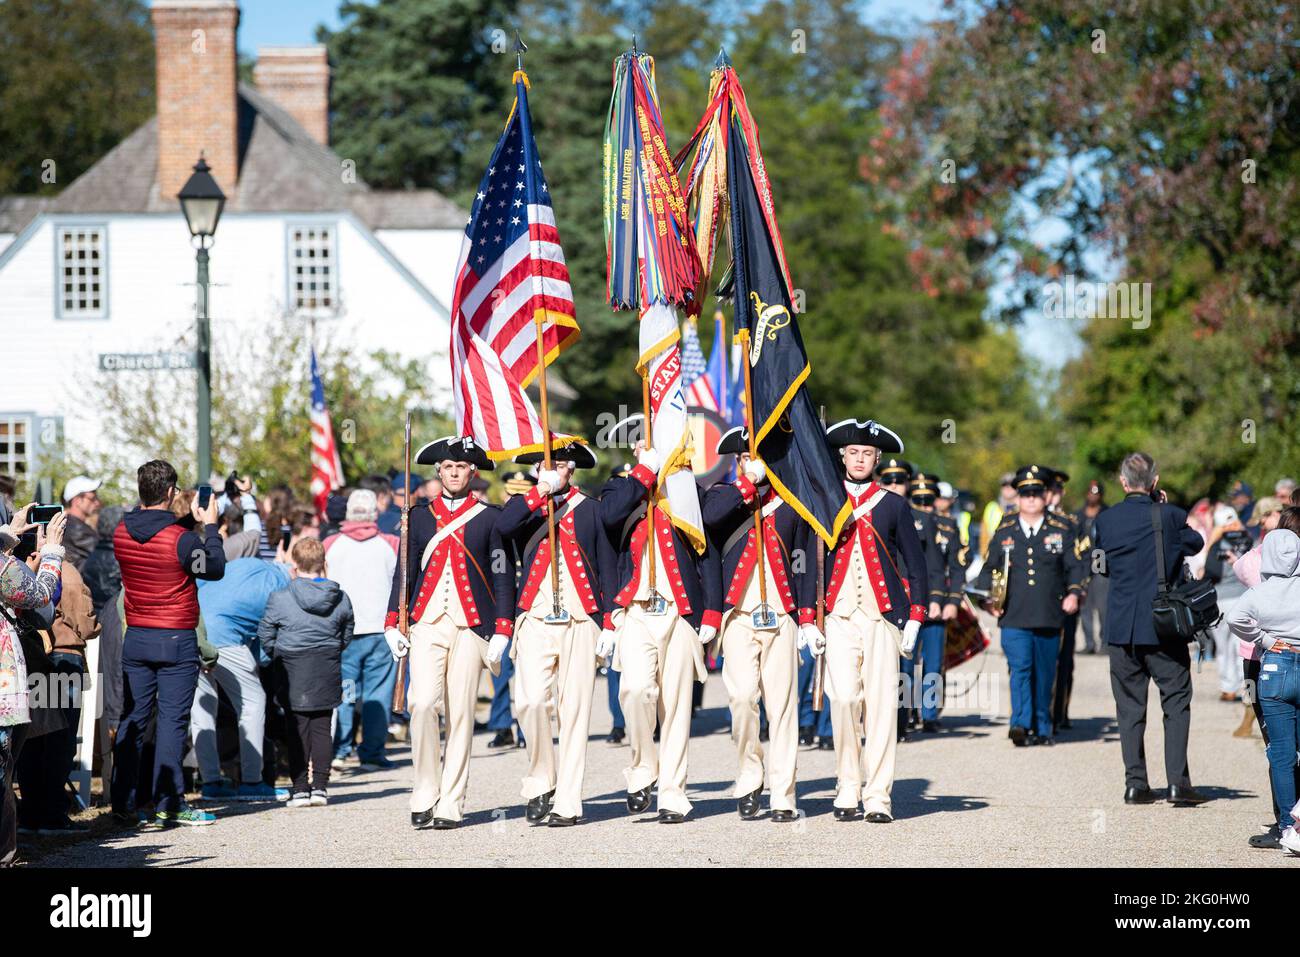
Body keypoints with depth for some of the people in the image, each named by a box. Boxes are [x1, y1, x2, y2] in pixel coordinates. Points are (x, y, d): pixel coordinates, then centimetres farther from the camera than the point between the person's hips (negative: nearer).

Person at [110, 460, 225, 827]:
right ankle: (168, 804, -1)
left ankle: (125, 801, 13)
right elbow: (215, 569, -3)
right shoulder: (180, 538, -17)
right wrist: (210, 525, 6)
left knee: (132, 720, 10)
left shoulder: (121, 533, -1)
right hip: (176, 641, -5)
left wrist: (191, 520, 17)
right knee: (172, 721, -1)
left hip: (135, 638, 5)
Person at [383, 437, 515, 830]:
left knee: (460, 714, -2)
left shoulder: (489, 517, 6)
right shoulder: (419, 518, 13)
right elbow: (404, 572, 15)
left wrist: (501, 632, -4)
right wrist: (392, 624, 5)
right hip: (427, 626, 1)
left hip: (470, 627, -1)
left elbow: (504, 576, 4)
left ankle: (451, 805, 3)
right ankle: (425, 794, -2)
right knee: (422, 705, -13)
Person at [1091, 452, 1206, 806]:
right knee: (1176, 703, 4)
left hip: (1121, 627, 3)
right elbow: (1195, 543, 10)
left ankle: (1135, 783, 7)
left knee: (1130, 707, 9)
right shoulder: (1170, 516, -9)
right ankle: (1177, 781, -4)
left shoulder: (1105, 520, 0)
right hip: (1165, 627, -3)